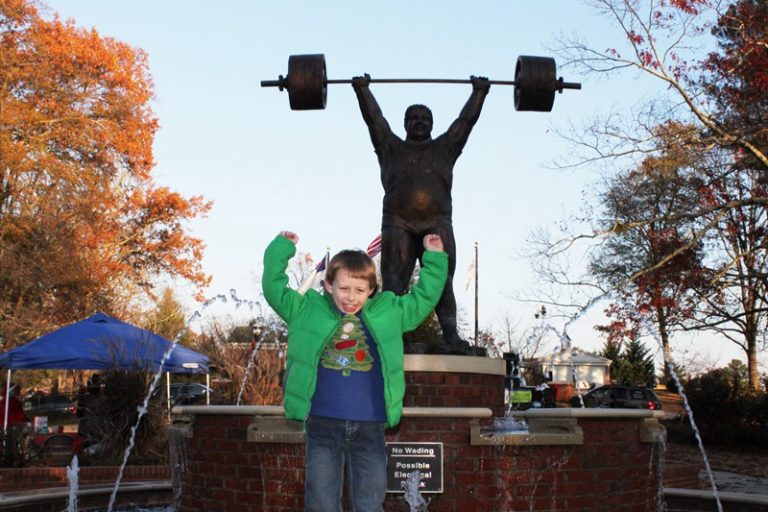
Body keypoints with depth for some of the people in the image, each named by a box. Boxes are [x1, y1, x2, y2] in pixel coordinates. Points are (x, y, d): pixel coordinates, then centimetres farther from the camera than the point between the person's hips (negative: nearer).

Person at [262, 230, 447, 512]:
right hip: (323, 425, -1)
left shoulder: (388, 312, 10)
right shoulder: (309, 310, 7)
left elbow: (424, 298, 19)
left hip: (370, 427, 1)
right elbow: (274, 289, 10)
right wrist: (281, 248, 7)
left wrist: (434, 259, 17)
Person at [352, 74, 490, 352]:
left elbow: (467, 119, 27)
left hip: (437, 223, 0)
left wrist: (479, 91, 28)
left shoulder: (445, 147, 27)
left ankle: (451, 334, -18)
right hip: (398, 224, 0)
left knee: (442, 281, -12)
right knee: (393, 283, -9)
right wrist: (362, 89, 26)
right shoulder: (391, 147, 26)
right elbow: (373, 117, 25)